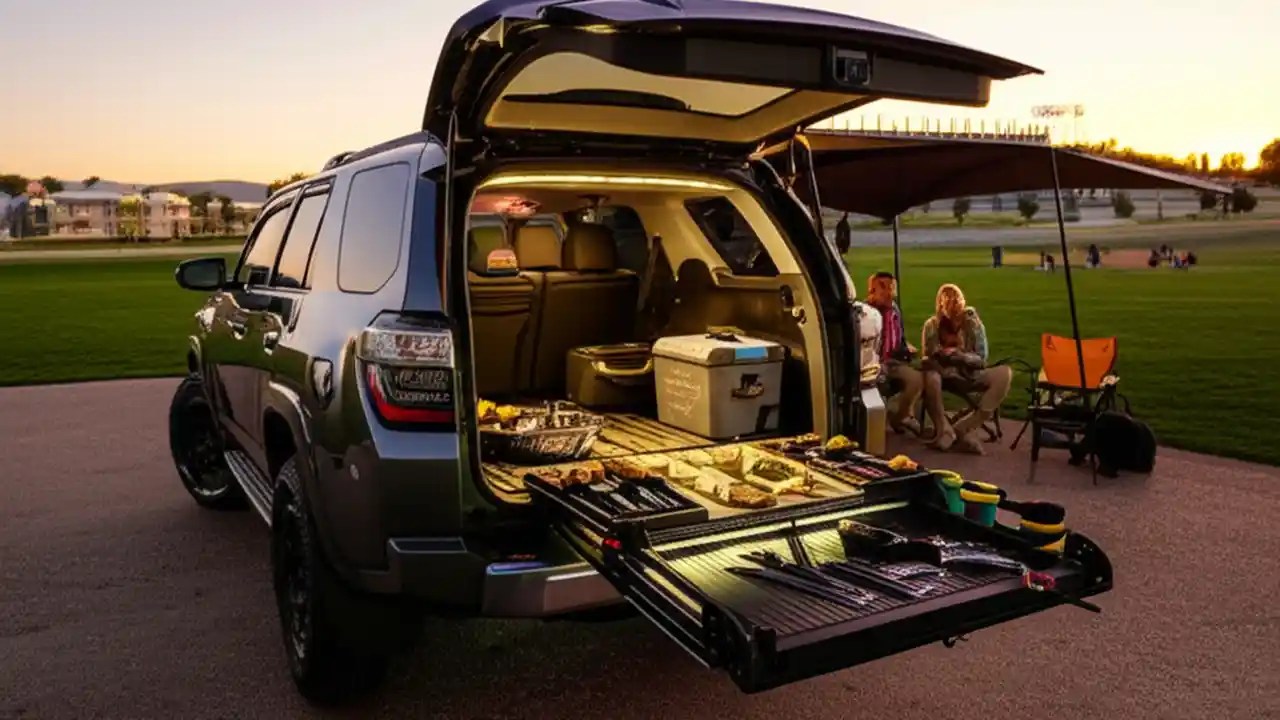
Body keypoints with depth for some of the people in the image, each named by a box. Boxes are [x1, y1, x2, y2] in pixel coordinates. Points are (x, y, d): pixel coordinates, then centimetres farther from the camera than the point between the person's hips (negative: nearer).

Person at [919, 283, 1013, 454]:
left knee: (1005, 373, -26)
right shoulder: (932, 325, -1)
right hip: (944, 373, -2)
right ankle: (944, 430, -27)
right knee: (929, 375, -38)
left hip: (970, 373, 2)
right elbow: (929, 357, -4)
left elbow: (981, 359, -3)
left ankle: (967, 428, -32)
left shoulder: (973, 323, 0)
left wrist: (959, 355, -21)